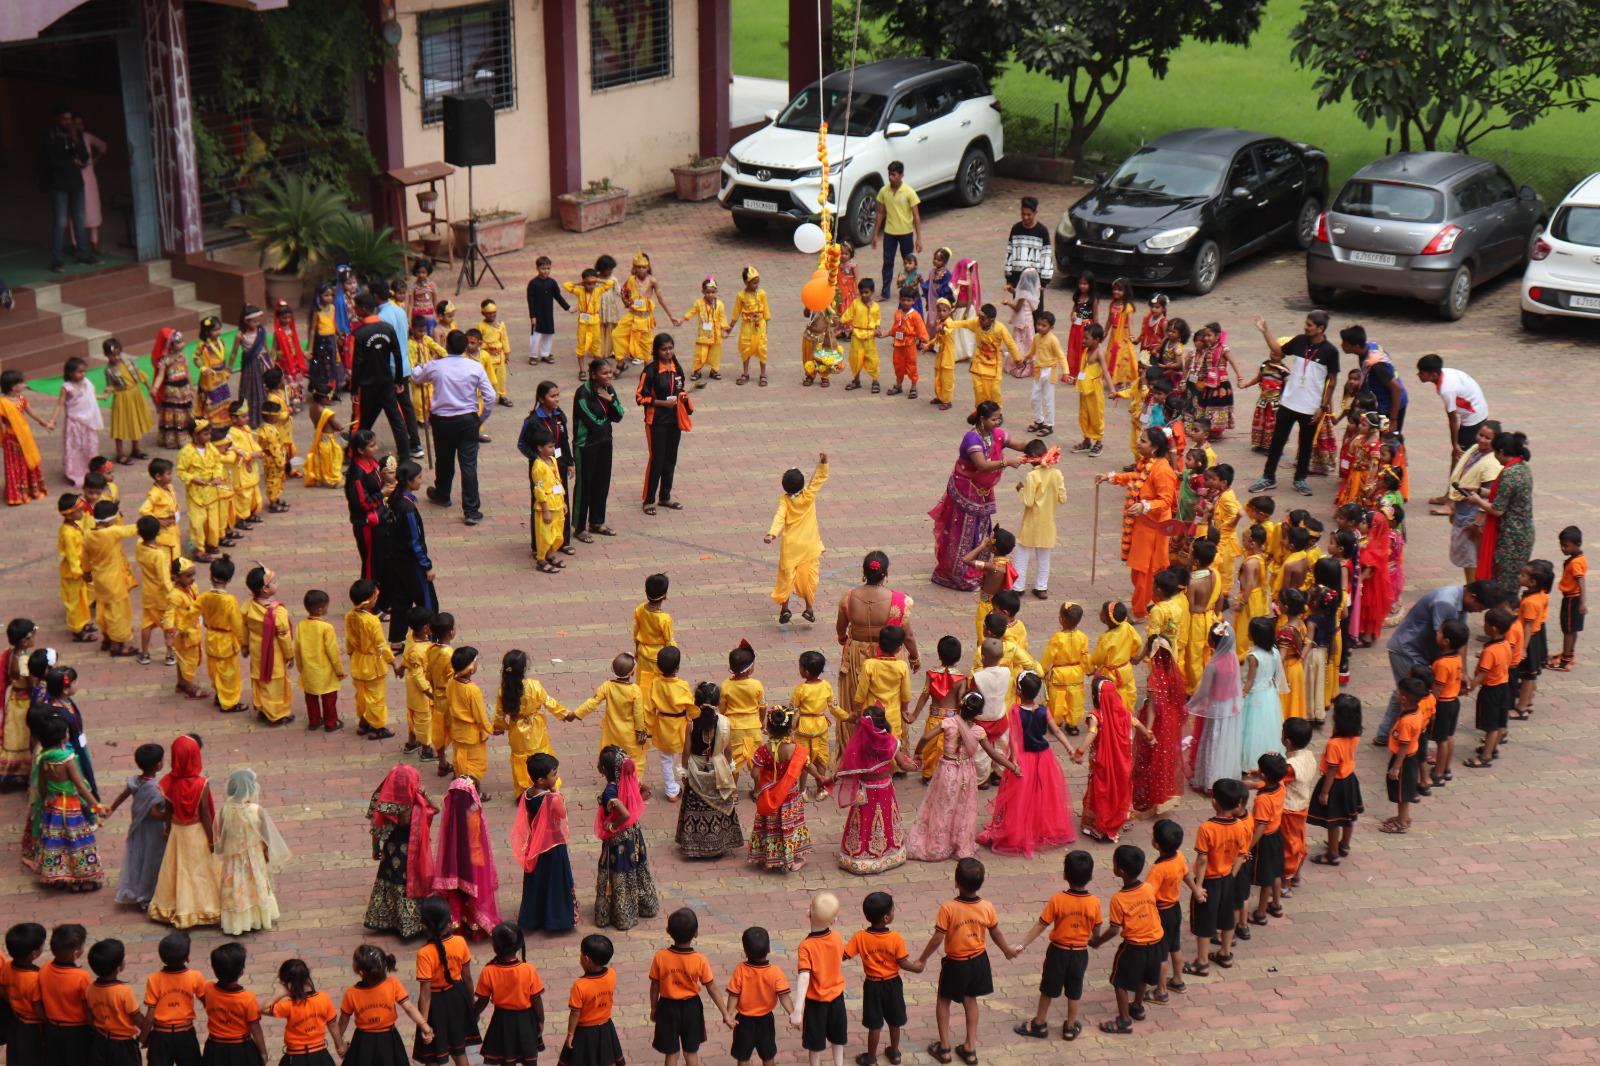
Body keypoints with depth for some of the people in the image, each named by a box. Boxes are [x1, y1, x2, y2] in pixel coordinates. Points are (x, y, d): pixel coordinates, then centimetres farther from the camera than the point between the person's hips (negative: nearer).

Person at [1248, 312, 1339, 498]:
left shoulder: (1330, 351, -10)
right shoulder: (1299, 341, -2)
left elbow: (1332, 381, -5)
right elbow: (1279, 352, 16)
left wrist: (1324, 407, -7)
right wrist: (1265, 331, 9)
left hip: (1311, 408, -3)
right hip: (1288, 403, 3)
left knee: (1306, 444, 11)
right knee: (1277, 440, 7)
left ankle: (1300, 479, 26)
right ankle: (1268, 477, 17)